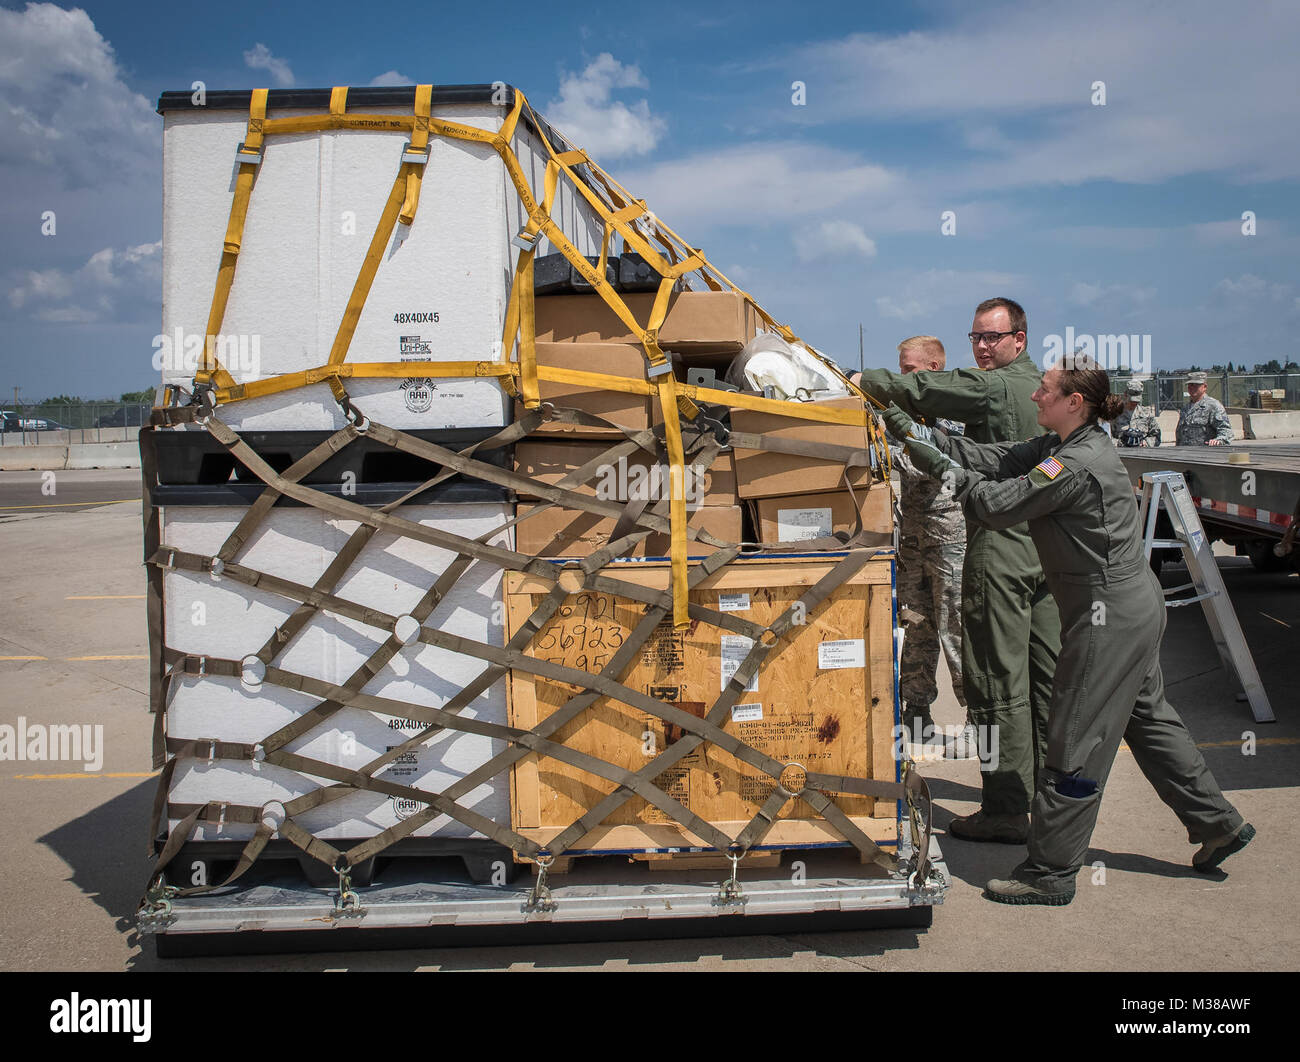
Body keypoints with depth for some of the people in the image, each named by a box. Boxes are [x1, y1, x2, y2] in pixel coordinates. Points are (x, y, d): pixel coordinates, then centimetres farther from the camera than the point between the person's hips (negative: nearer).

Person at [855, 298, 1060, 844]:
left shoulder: (991, 388, -12)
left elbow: (916, 388, -14)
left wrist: (864, 378, 0)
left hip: (1001, 546, -9)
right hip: (1047, 547, 9)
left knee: (999, 681, -3)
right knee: (1046, 676, 14)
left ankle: (1006, 809, 3)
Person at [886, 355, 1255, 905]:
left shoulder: (1079, 464, -23)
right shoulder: (1061, 446, 7)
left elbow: (997, 504, -20)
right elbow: (994, 459, 5)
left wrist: (944, 467, -8)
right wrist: (922, 438, 0)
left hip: (1110, 614, -10)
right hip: (1132, 605, 11)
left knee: (1075, 742, -1)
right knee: (1147, 718, 23)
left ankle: (1050, 873, 10)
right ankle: (1218, 823, 37)